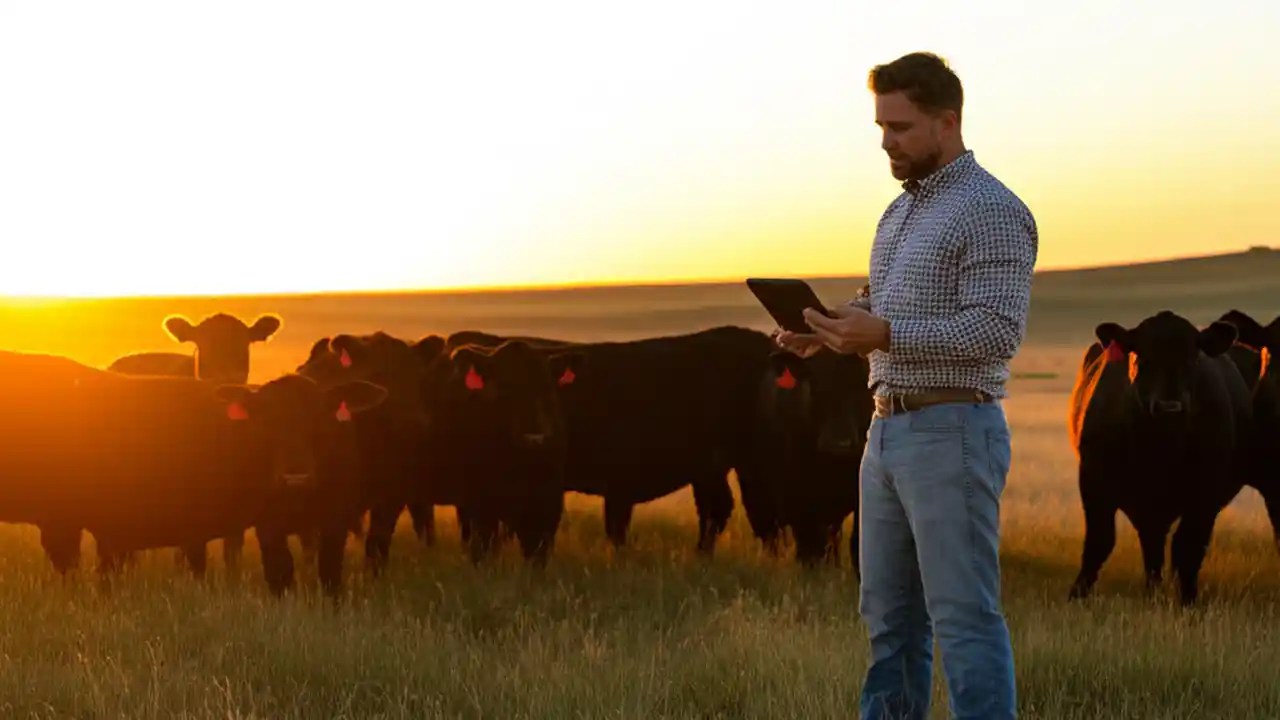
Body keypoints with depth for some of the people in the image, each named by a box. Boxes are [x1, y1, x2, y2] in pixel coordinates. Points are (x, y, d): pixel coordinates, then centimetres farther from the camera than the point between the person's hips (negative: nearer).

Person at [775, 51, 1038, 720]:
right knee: (889, 614, 12)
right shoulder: (902, 211, 17)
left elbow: (997, 332, -19)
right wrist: (829, 329, 4)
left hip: (954, 433, -9)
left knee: (964, 617, -8)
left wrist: (885, 335, -24)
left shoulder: (991, 211, -11)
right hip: (890, 432, 9)